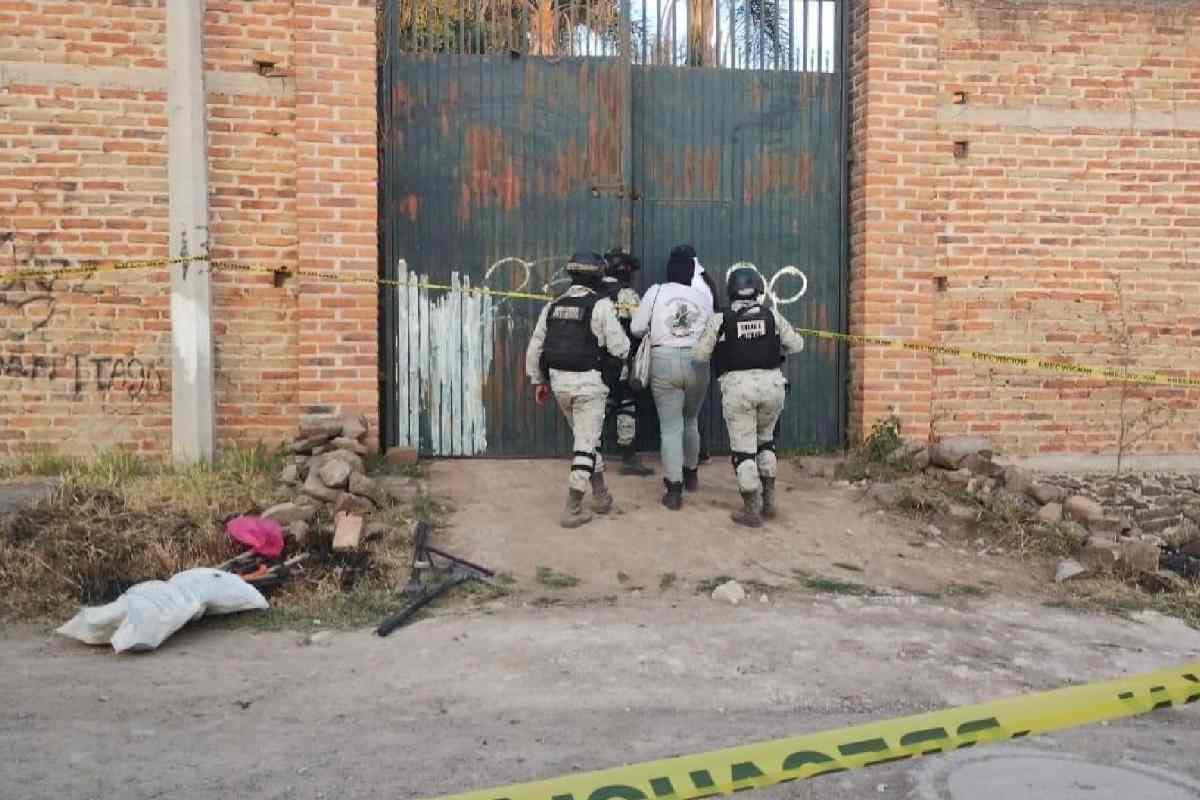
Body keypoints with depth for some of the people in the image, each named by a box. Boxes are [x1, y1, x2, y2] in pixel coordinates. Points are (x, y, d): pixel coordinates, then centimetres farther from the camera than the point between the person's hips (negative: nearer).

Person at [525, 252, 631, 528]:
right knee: (586, 444, 2)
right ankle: (572, 510, 1)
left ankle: (601, 495, 30)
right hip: (589, 383, -6)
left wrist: (538, 382, 20)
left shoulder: (553, 306, 8)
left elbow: (535, 348, 11)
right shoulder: (600, 305, -9)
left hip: (559, 381, 6)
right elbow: (620, 347, -11)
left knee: (586, 437, 22)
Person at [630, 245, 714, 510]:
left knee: (670, 427, 0)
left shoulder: (656, 292, 1)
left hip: (664, 361, -2)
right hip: (697, 362, 2)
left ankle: (674, 489, -5)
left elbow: (636, 328, 1)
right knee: (691, 421, 22)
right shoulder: (704, 296, 7)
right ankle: (690, 474, 37)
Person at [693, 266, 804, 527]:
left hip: (737, 385, -3)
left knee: (744, 449, 7)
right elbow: (796, 344, 8)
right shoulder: (772, 315, 2)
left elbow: (701, 355, 0)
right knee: (765, 440, 23)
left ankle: (752, 510, 10)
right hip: (771, 383, 3)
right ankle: (769, 501, 25)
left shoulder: (719, 320, -3)